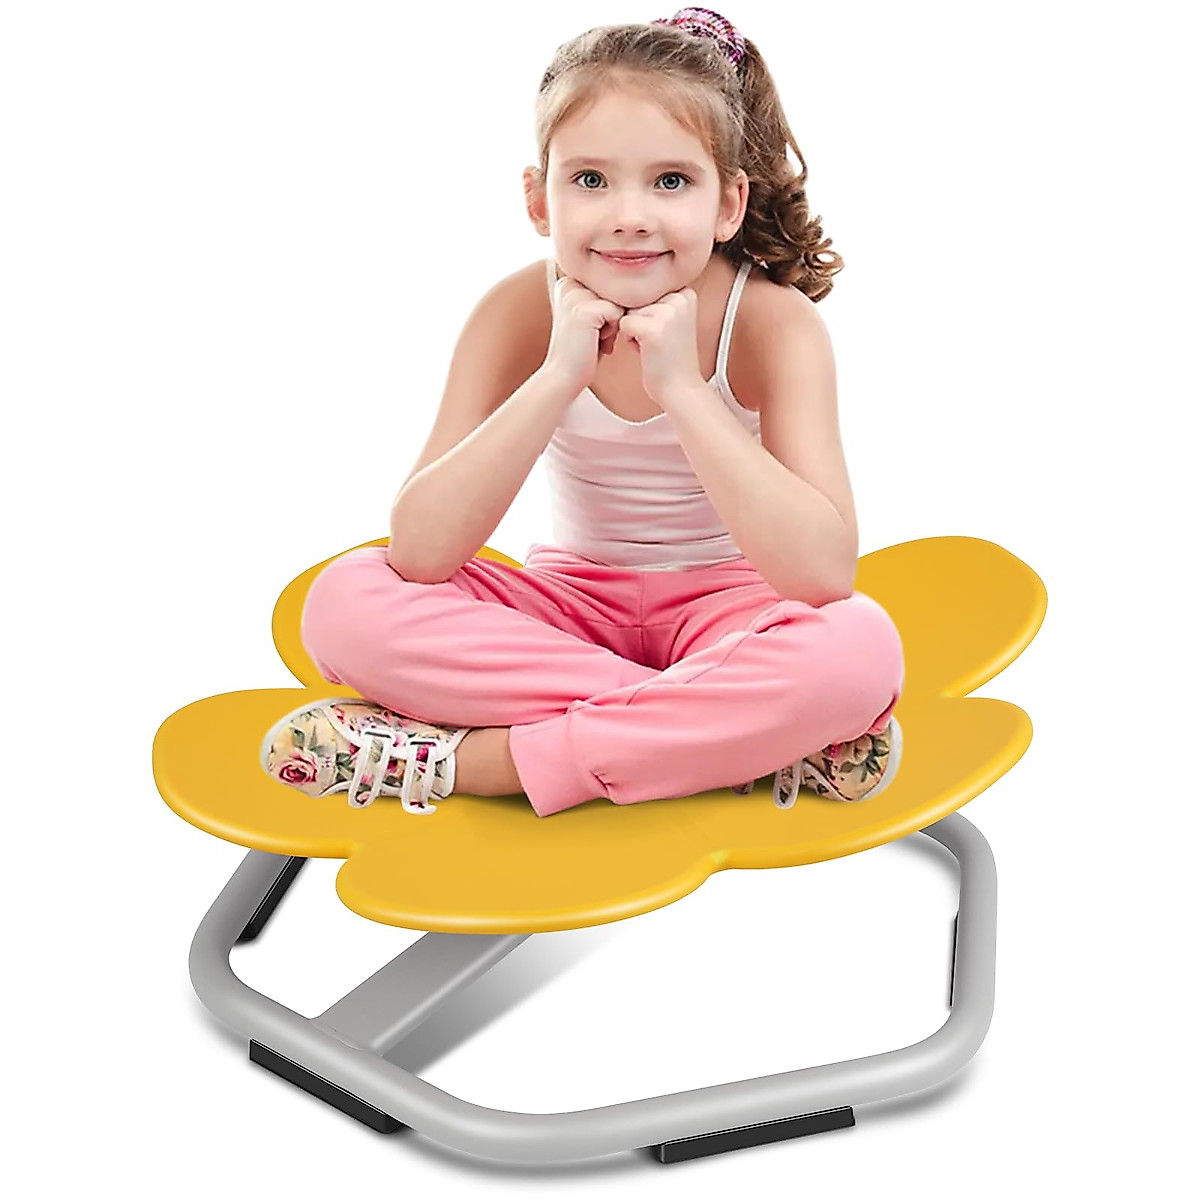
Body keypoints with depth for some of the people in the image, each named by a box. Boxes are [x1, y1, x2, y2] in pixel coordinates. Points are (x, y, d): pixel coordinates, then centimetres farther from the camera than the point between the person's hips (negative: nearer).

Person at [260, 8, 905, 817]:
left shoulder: (773, 321, -18)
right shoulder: (520, 313, -13)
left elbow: (824, 576, -29)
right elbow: (419, 555, -22)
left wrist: (681, 388, -34)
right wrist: (557, 379, -31)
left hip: (723, 610, -2)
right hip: (571, 607, 2)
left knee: (860, 647, -35)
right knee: (346, 602, -23)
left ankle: (463, 761, -28)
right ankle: (739, 741, -24)